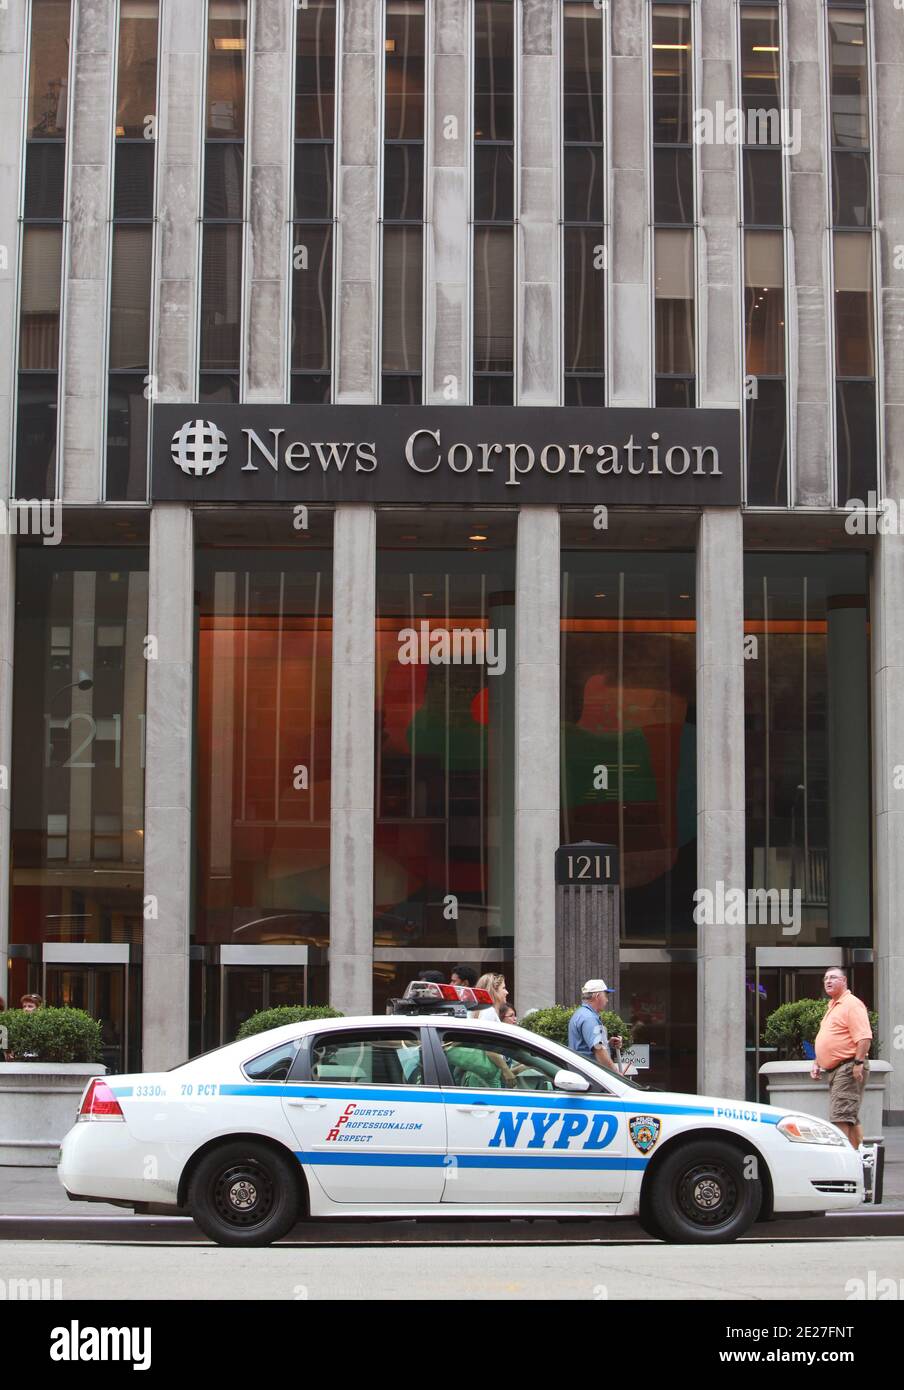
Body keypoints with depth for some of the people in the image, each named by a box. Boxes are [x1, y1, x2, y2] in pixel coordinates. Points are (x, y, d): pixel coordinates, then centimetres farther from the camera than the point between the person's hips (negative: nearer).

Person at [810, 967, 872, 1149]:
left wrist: (858, 1063, -26)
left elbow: (864, 1037, -20)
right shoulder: (832, 1007, 22)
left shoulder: (852, 1004, -10)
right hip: (835, 1070, 10)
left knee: (839, 1117, -16)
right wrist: (817, 1063, 20)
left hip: (848, 1069, -10)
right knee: (851, 1118, 12)